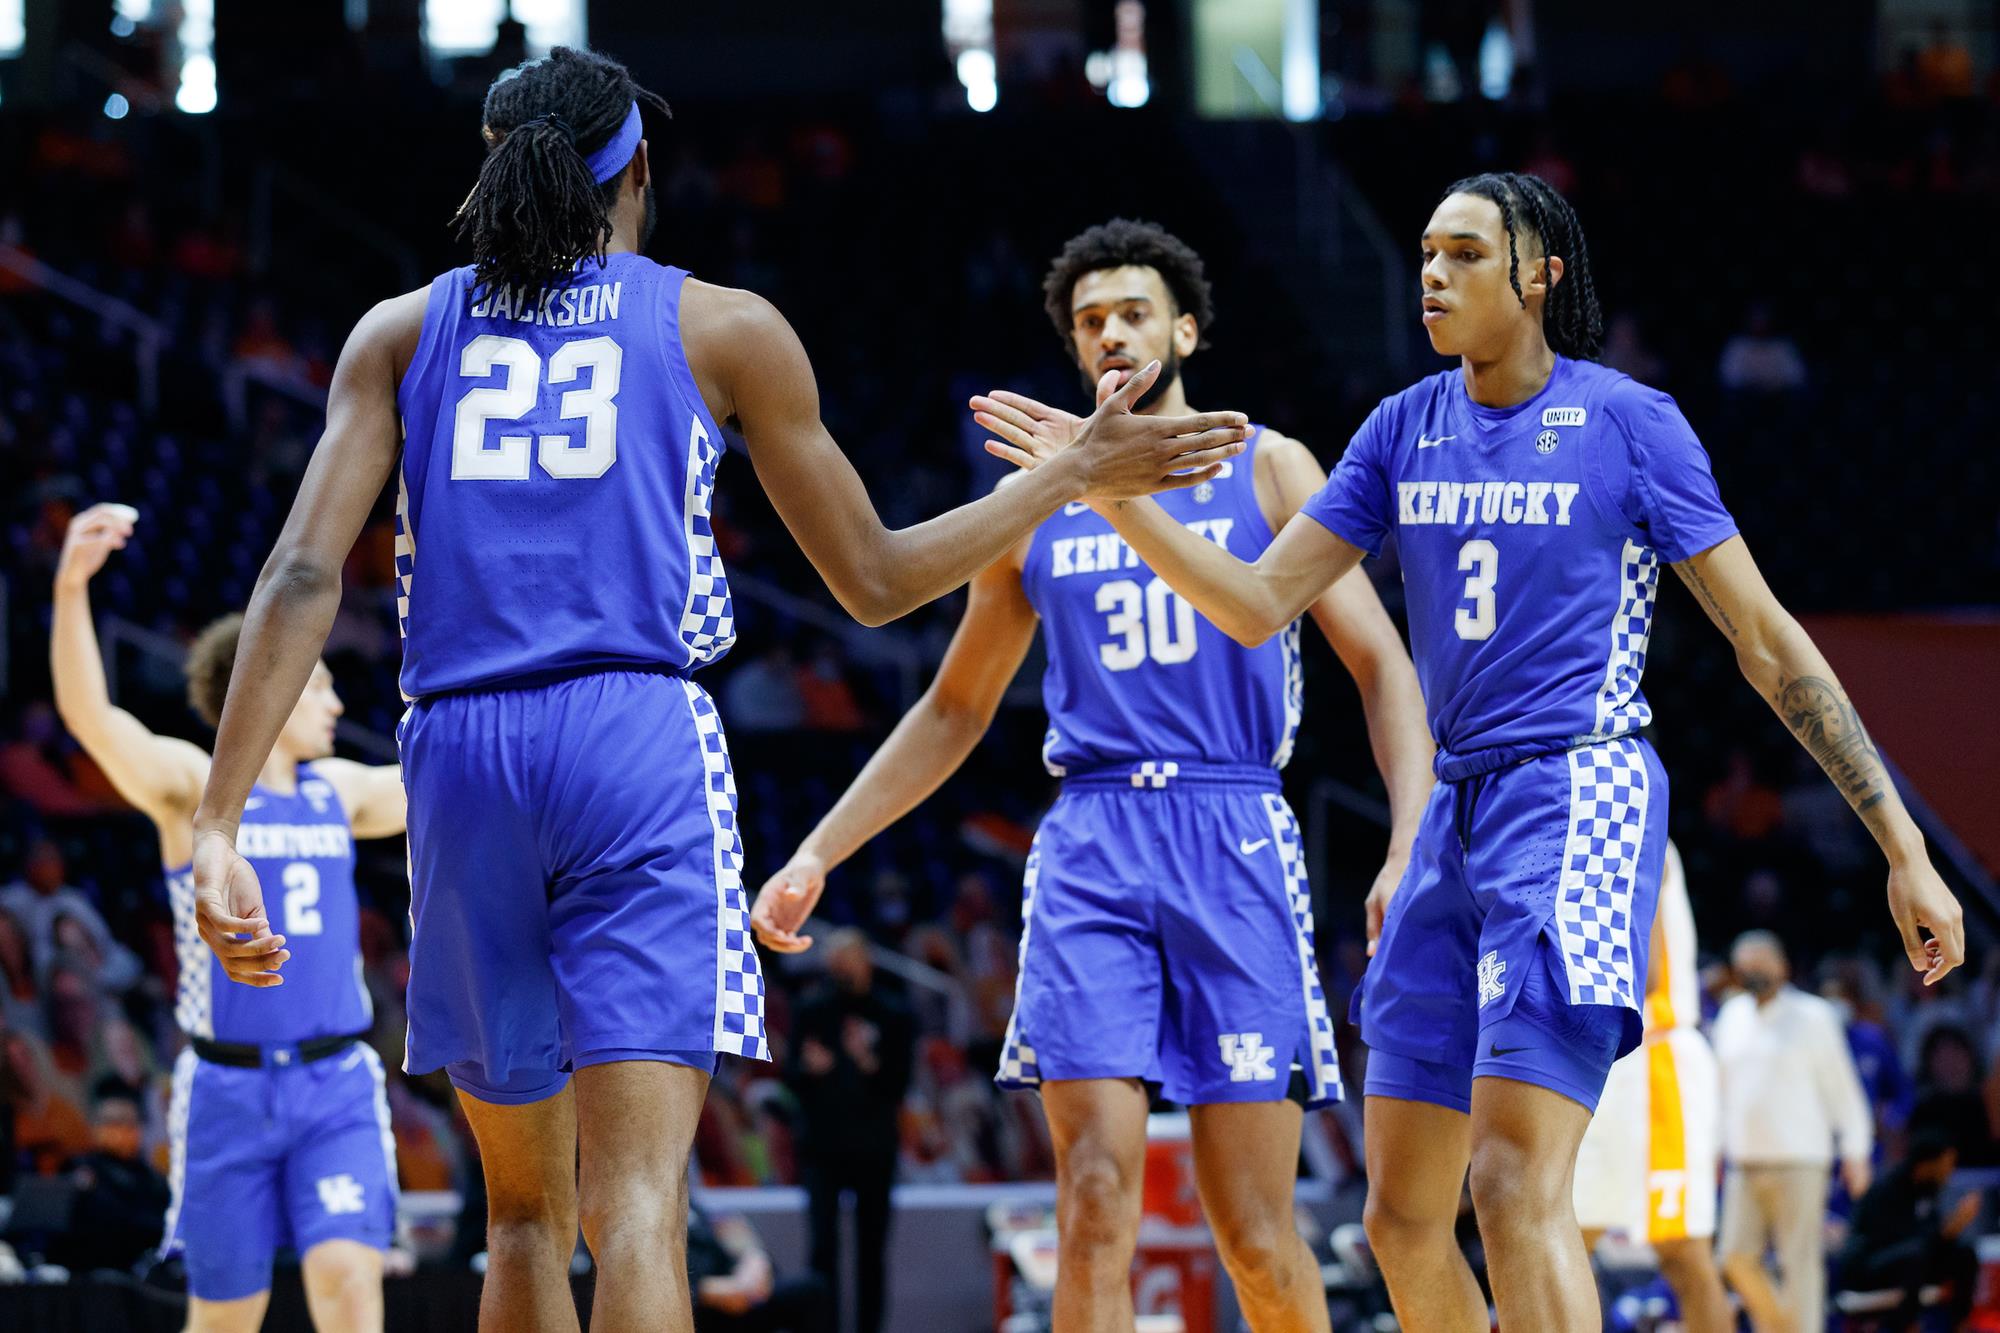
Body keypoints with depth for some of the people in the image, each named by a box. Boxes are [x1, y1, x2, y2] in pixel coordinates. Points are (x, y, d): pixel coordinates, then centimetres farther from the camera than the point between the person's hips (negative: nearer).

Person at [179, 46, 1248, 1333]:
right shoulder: (723, 330, 7)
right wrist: (1076, 475, 24)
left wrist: (220, 824, -3)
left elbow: (304, 577, 0)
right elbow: (875, 579, 12)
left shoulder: (403, 333, 12)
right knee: (636, 1202, -13)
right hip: (639, 744, -3)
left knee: (524, 1207, 18)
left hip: (459, 753, 3)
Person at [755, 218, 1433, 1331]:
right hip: (1090, 850, 2)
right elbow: (955, 711, 24)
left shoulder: (1266, 469, 7)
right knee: (1096, 1208, -11)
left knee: (1255, 1233, -3)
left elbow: (1383, 667, 3)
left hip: (1236, 835, -2)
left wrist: (1410, 849, -11)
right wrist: (819, 853, 17)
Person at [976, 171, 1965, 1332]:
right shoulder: (1407, 429, 10)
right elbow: (1259, 604, 9)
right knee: (1402, 1212, 6)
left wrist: (1905, 851, -6)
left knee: (1515, 1182, -21)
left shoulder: (1629, 422, -5)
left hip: (1581, 809, -7)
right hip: (1458, 821, 7)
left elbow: (1767, 641, -4)